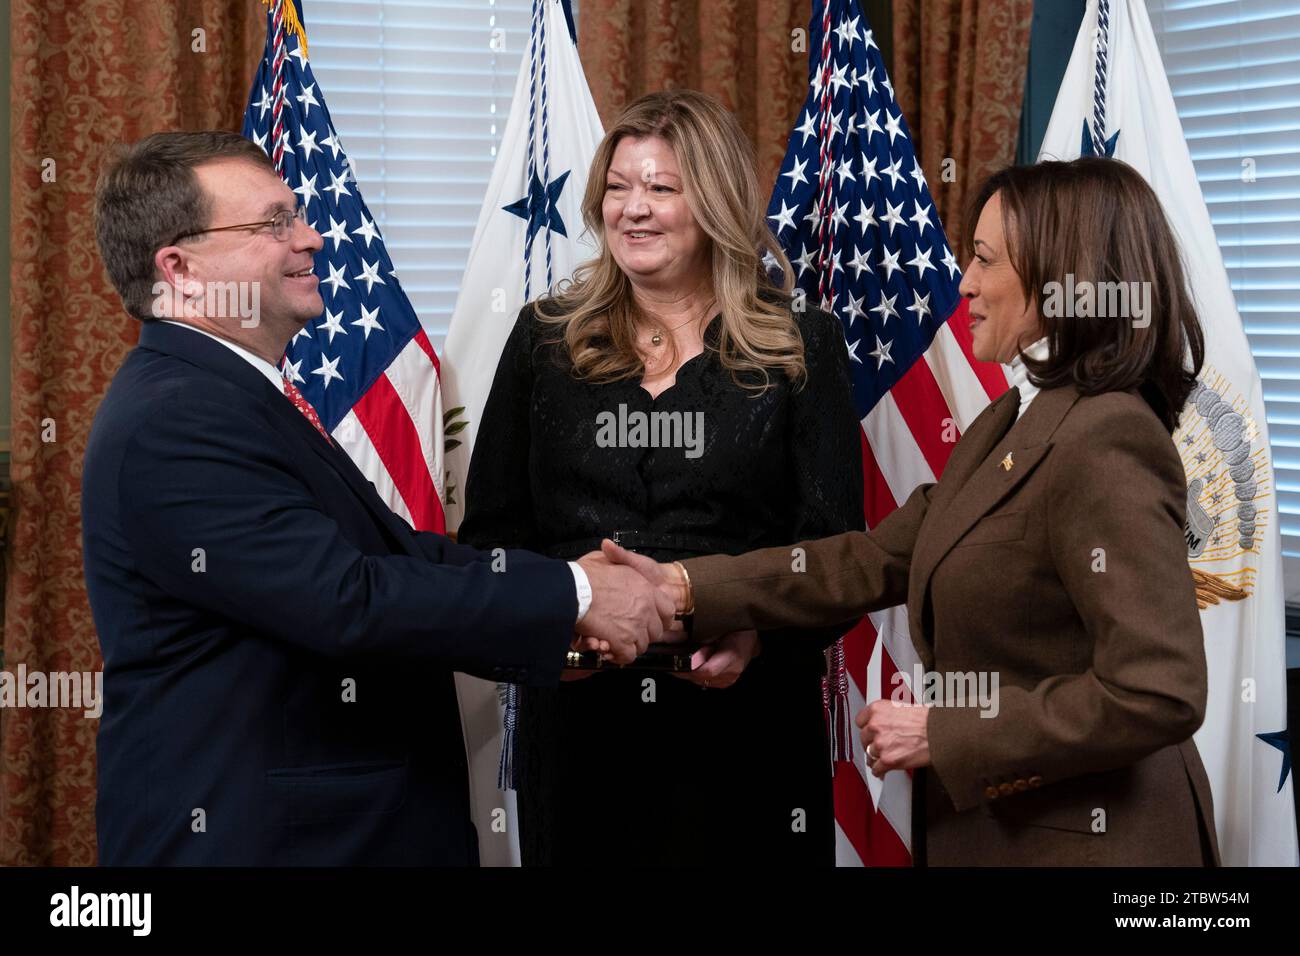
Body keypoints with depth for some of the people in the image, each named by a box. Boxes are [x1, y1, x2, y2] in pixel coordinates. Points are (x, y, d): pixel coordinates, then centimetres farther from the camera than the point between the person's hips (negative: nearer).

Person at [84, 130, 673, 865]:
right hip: (250, 835, -9)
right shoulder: (173, 424, -21)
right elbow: (349, 601, -27)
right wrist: (571, 596, -20)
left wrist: (553, 605, -8)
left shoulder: (232, 394, 10)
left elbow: (392, 550, 6)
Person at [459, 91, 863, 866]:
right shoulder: (546, 338, 8)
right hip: (575, 720, 2)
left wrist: (757, 636, -21)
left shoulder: (802, 349, 2)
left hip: (745, 718, -1)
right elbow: (490, 527, 7)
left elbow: (835, 548, -2)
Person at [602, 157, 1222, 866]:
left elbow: (1159, 694, -26)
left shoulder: (1104, 443, -22)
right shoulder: (1011, 423, 9)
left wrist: (941, 732, -20)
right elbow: (881, 561, 8)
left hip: (1080, 838, -9)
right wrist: (688, 588, 0)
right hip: (990, 826, 9)